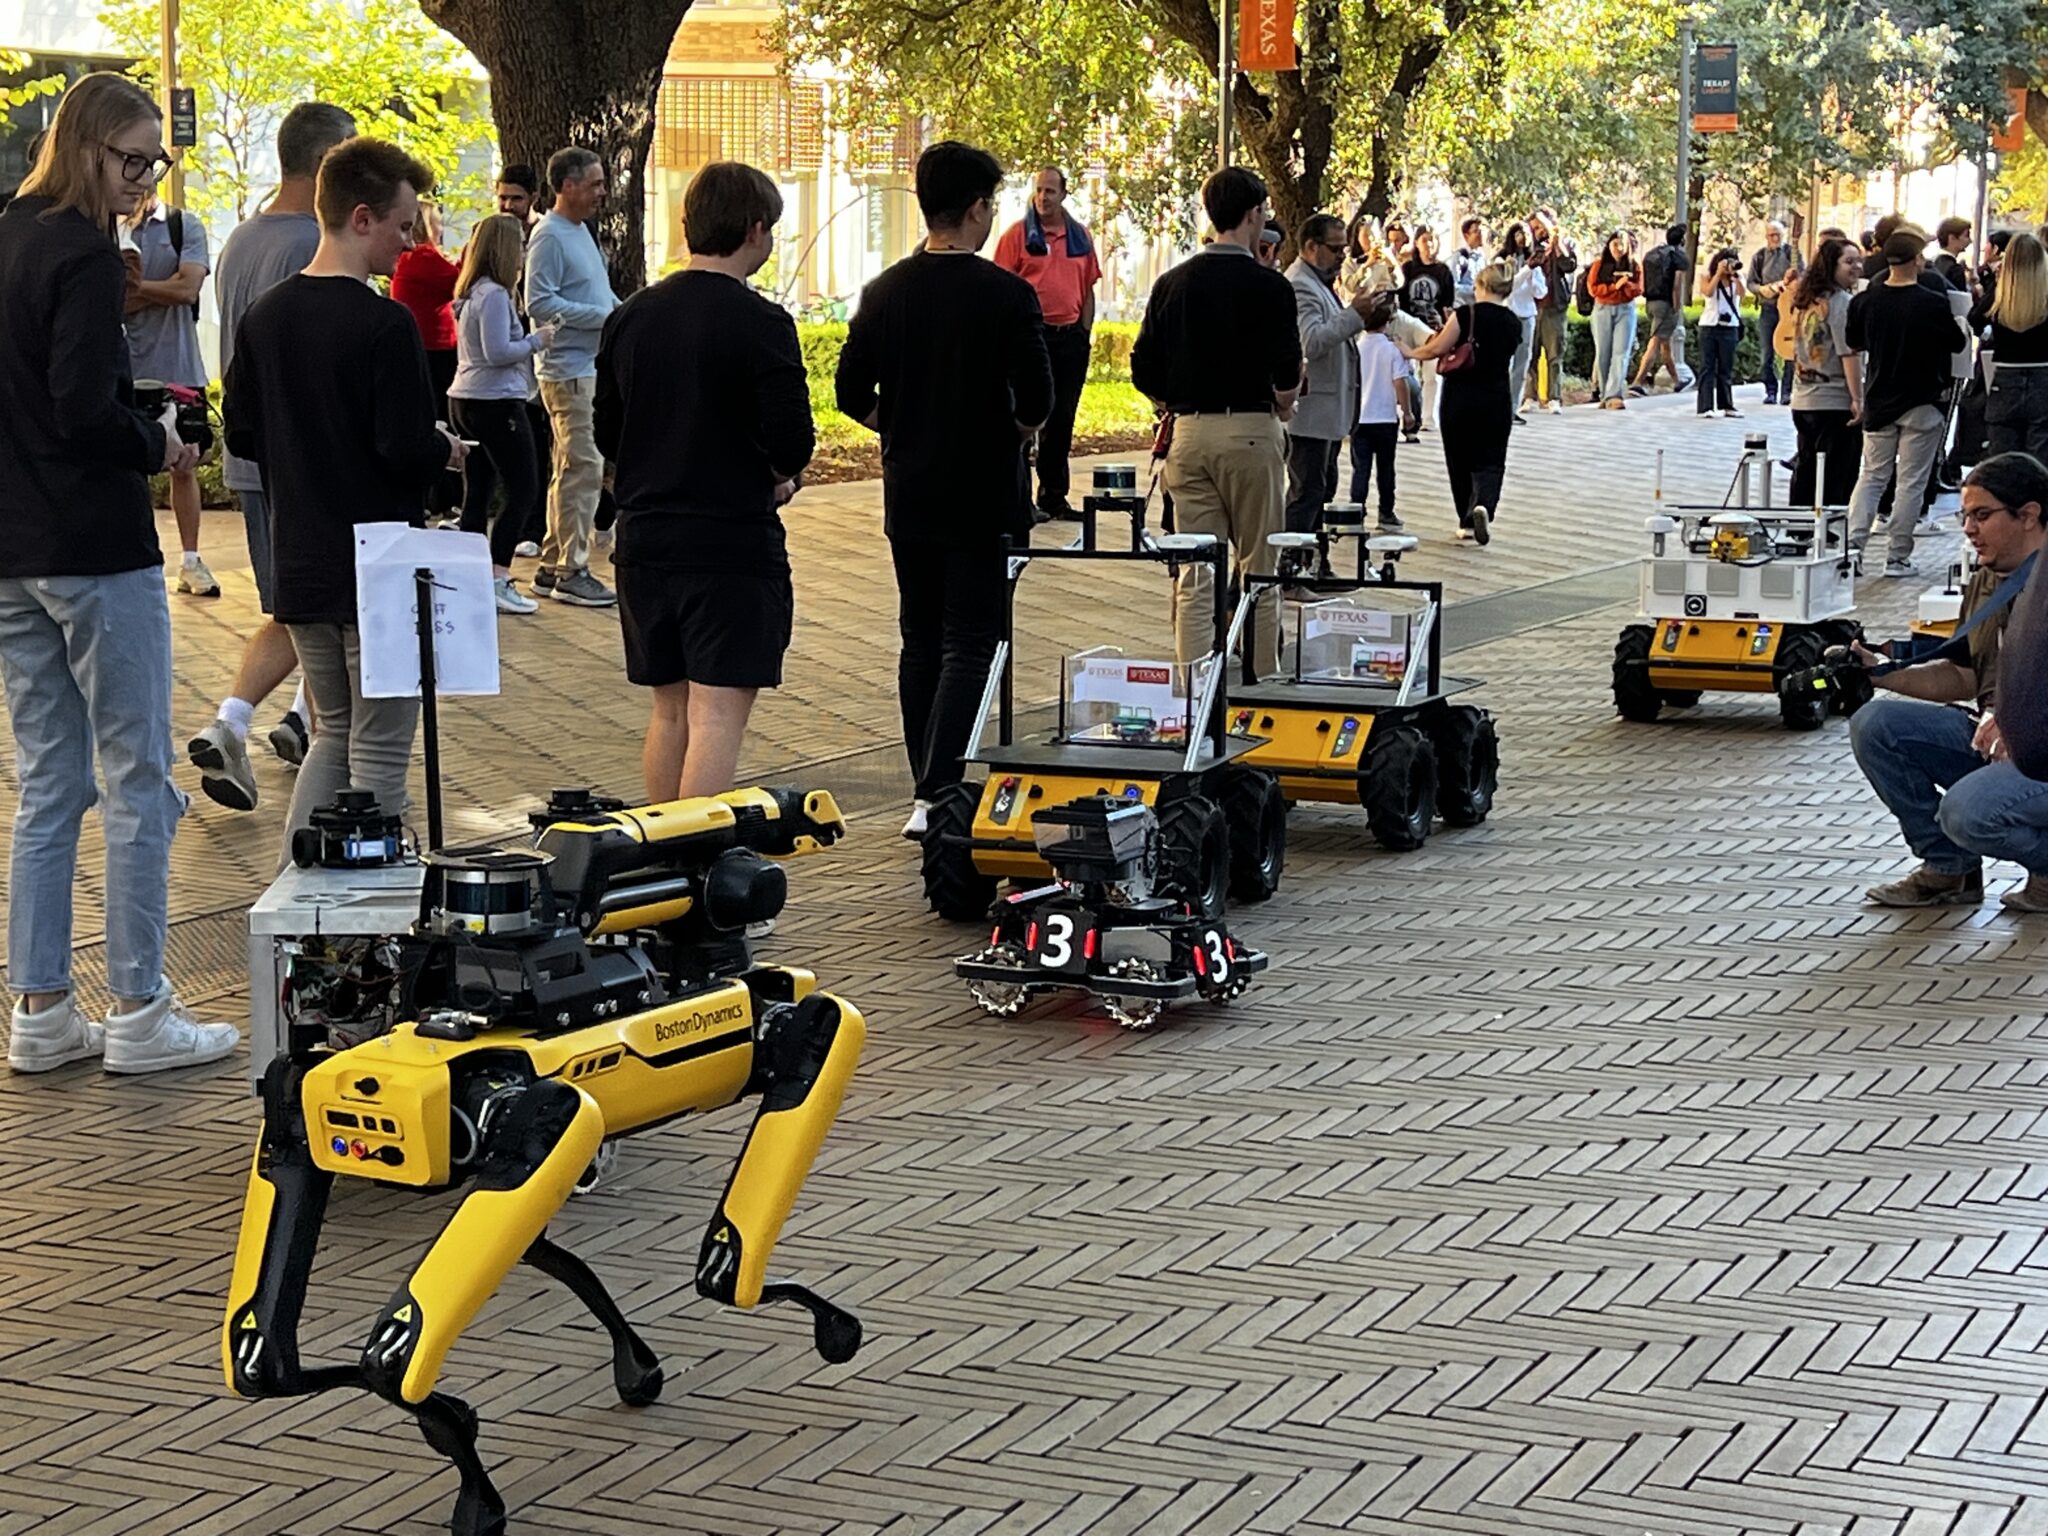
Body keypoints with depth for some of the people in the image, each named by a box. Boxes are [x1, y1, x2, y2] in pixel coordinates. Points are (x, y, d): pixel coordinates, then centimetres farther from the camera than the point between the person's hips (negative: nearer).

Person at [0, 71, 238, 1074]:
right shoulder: (85, 258, -14)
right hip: (94, 551, -8)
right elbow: (84, 415, -22)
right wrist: (156, 446, -5)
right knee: (137, 783, 1)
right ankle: (139, 1014, 5)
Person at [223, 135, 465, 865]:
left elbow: (240, 433, 9)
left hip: (299, 569, 7)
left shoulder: (265, 316, 5)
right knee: (378, 752, 2)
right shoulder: (384, 324, -17)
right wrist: (444, 449, 0)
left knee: (334, 735, 20)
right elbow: (408, 450, -21)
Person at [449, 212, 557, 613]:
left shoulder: (471, 294, 14)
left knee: (477, 493, 11)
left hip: (465, 401, 10)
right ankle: (497, 580, -11)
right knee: (523, 491, -5)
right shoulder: (494, 295, -16)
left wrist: (530, 340, 15)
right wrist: (536, 341, -8)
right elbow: (498, 353, -22)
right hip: (497, 403, -10)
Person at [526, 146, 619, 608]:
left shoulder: (581, 231, 16)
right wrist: (606, 316, -21)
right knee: (583, 468, -9)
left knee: (571, 469, 13)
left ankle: (553, 565, 20)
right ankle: (571, 571, -5)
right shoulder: (549, 237, -14)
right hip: (569, 371, -10)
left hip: (591, 369, 10)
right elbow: (540, 304, -21)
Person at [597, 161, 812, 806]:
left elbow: (606, 434, 12)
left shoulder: (630, 317, 6)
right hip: (734, 542, -6)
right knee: (717, 716, -6)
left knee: (670, 711, 16)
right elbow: (791, 442, -16)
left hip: (644, 540, 6)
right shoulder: (760, 323, -12)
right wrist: (774, 477, 5)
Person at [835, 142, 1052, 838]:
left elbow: (852, 395, 3)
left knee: (920, 641, 14)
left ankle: (929, 789, 20)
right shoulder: (1007, 295, -12)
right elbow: (1037, 402, -13)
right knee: (969, 644, -3)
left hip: (908, 493, 5)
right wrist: (1007, 431, 8)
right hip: (984, 496, -5)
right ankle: (936, 795, -13)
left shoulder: (884, 291, 1)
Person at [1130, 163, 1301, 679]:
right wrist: (1281, 402, 9)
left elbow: (1145, 375, 5)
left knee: (1194, 574, 6)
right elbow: (1287, 380, -12)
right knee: (1258, 570, 6)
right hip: (1251, 431, -4)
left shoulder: (1172, 284, 4)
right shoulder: (1269, 287, -9)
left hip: (1190, 431, 4)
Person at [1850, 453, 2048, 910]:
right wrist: (1880, 673, 6)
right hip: (1992, 739, 9)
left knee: (1970, 813, -33)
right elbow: (1962, 676, 18)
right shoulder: (1985, 583, 13)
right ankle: (1948, 868, 7)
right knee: (1874, 725, -4)